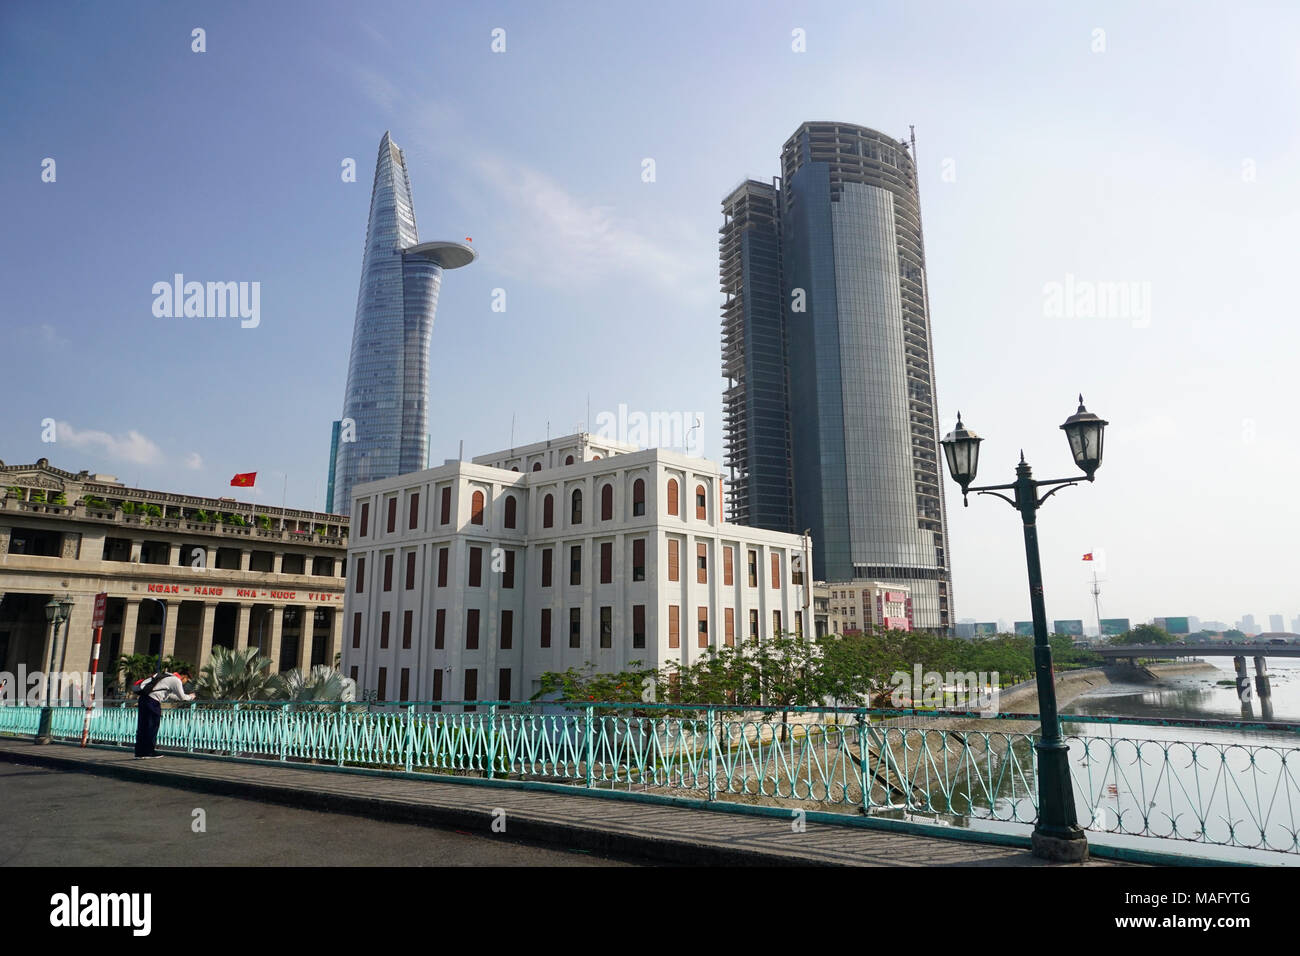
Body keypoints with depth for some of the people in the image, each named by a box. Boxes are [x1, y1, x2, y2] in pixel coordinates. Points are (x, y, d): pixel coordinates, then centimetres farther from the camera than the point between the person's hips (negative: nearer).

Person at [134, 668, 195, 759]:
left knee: (142, 726, 11)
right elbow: (182, 697, -3)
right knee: (152, 727, -1)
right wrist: (190, 697, 17)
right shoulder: (177, 681, -5)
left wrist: (185, 697, 32)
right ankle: (149, 752, 4)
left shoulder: (169, 677, 23)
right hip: (153, 701, -9)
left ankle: (139, 753, 16)